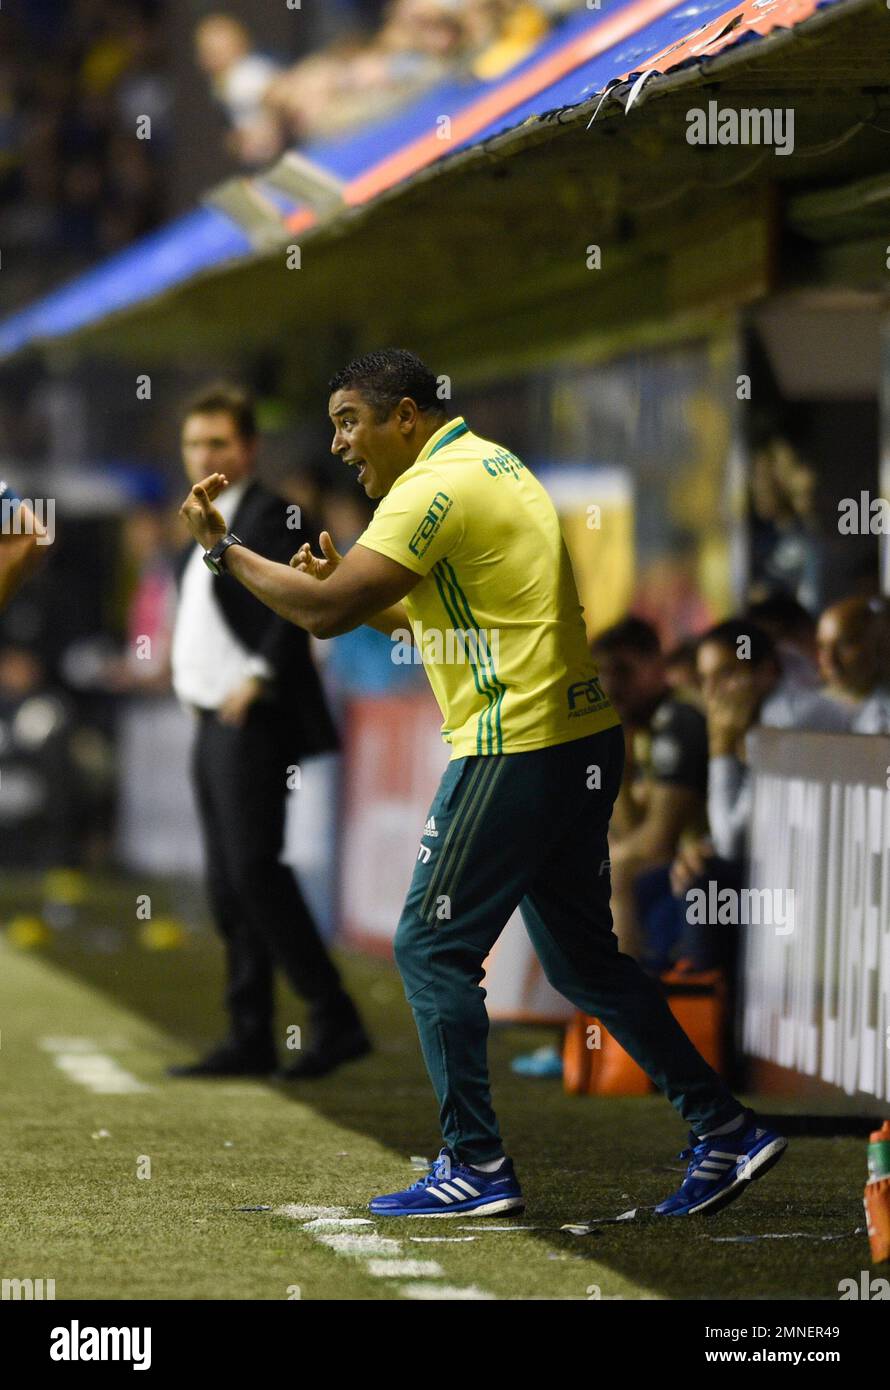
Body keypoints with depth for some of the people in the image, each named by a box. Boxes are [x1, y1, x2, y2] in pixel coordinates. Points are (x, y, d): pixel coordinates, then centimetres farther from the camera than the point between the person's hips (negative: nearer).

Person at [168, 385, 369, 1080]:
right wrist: (193, 685, 13)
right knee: (228, 885, 7)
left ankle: (335, 1019, -12)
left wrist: (259, 675, -24)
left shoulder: (270, 516, -8)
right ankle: (250, 1040, 8)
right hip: (213, 723, 10)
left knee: (254, 871, -15)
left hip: (252, 721, -10)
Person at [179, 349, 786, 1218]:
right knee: (582, 958, 14)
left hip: (517, 747, -10)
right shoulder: (489, 463, 17)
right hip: (580, 742, 10)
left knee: (431, 946, -2)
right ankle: (725, 1132, 14)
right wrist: (341, 581, 10)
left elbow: (325, 613, -18)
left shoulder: (436, 487, -14)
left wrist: (223, 547, -8)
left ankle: (476, 1169, -1)